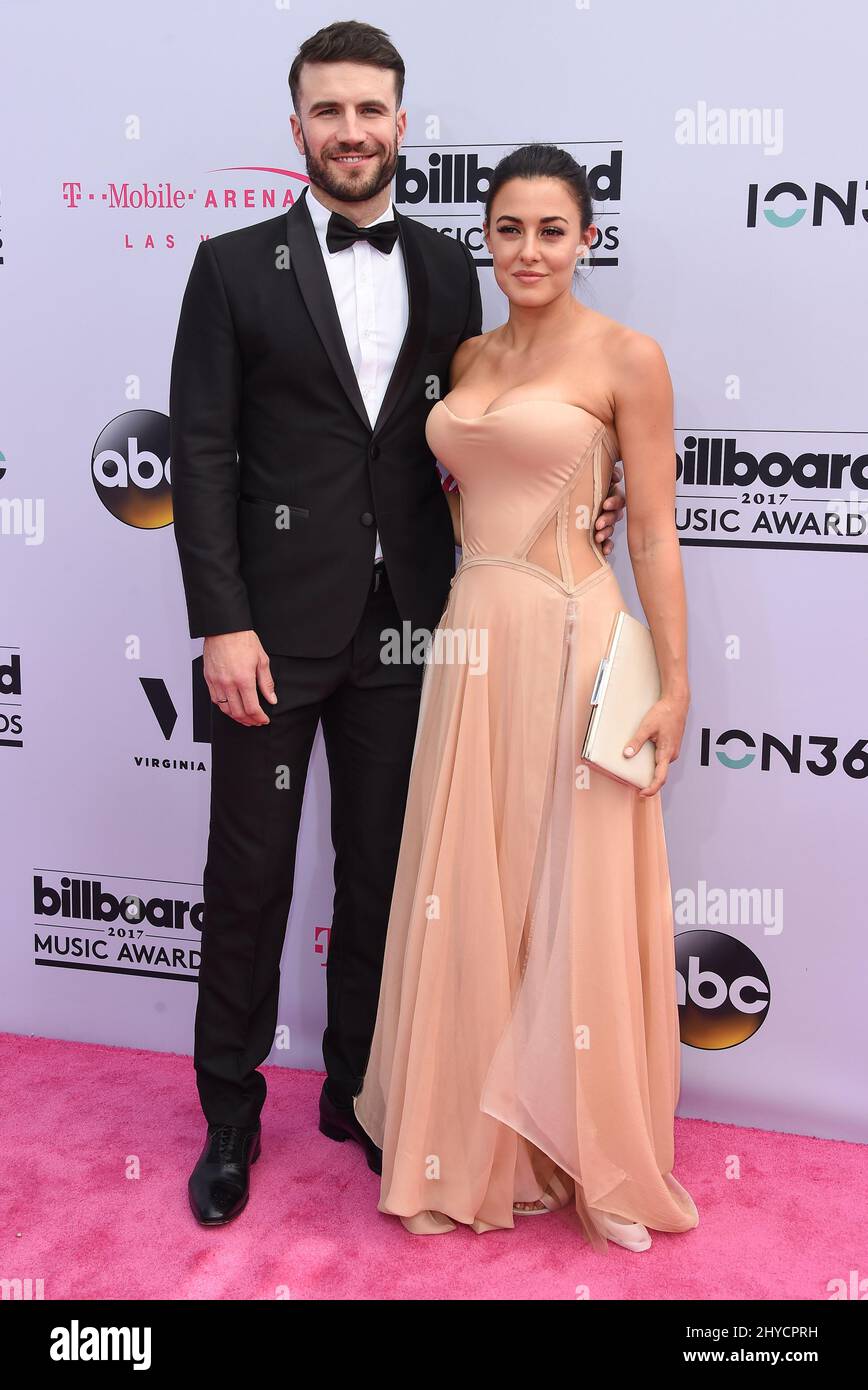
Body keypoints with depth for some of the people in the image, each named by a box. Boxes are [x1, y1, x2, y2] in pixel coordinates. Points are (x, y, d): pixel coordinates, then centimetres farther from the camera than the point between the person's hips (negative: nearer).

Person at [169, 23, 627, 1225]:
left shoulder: (448, 270, 9)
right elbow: (202, 454, -5)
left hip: (402, 626, 3)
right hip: (276, 625, -2)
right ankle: (231, 1113, 25)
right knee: (249, 877, 7)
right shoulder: (235, 267, 0)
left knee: (379, 868, 13)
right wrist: (224, 623, -13)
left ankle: (357, 1088, 32)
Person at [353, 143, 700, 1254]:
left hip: (572, 643, -5)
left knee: (572, 906, 4)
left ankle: (588, 1152, 25)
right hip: (472, 640, 6)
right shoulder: (470, 356, 13)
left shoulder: (626, 358, -4)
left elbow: (653, 532, -6)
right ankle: (476, 1148, 30)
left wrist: (673, 685, -9)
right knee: (470, 898, 11)